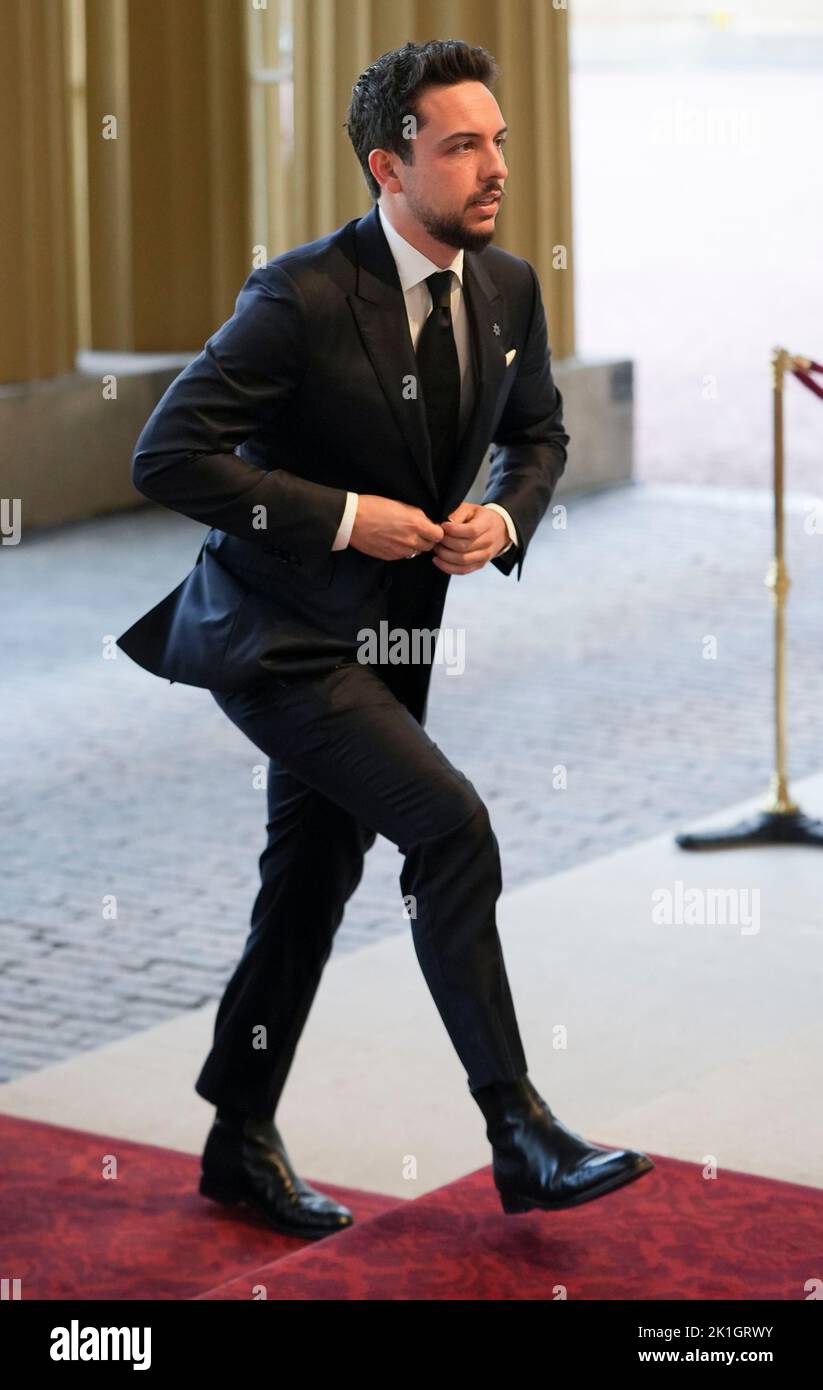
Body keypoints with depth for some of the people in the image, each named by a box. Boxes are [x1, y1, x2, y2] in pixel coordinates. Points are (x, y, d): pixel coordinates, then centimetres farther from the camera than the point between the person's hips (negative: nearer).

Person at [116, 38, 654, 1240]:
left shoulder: (509, 288, 0)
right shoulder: (303, 297, -21)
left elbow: (539, 432, 17)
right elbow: (167, 456, -22)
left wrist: (506, 517, -5)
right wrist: (342, 516, -23)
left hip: (391, 634, 7)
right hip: (278, 633, -7)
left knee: (313, 885, 14)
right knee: (450, 825, -20)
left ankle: (242, 1142, 28)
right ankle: (518, 1131, -13)